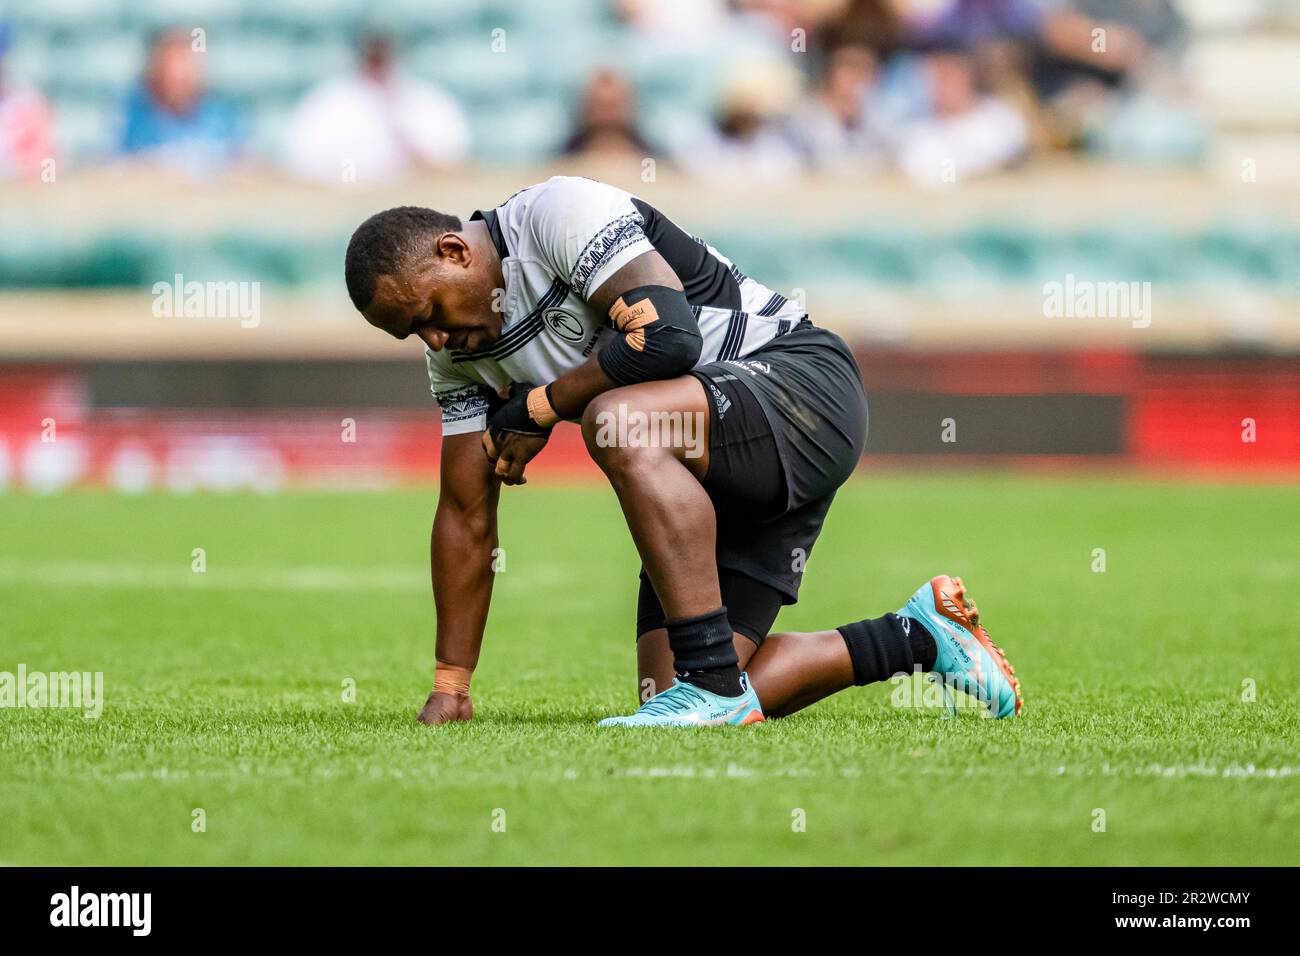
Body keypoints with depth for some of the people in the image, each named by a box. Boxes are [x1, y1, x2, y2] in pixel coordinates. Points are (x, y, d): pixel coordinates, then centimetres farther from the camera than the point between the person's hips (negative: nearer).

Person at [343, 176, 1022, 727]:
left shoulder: (558, 215, -18)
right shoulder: (458, 354, 7)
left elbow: (669, 334, -29)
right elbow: (467, 514, 12)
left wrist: (540, 406, -15)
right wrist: (449, 687, 8)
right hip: (709, 481, 10)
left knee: (619, 421, -36)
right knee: (669, 692, -2)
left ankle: (714, 682, -31)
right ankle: (919, 637, 15)